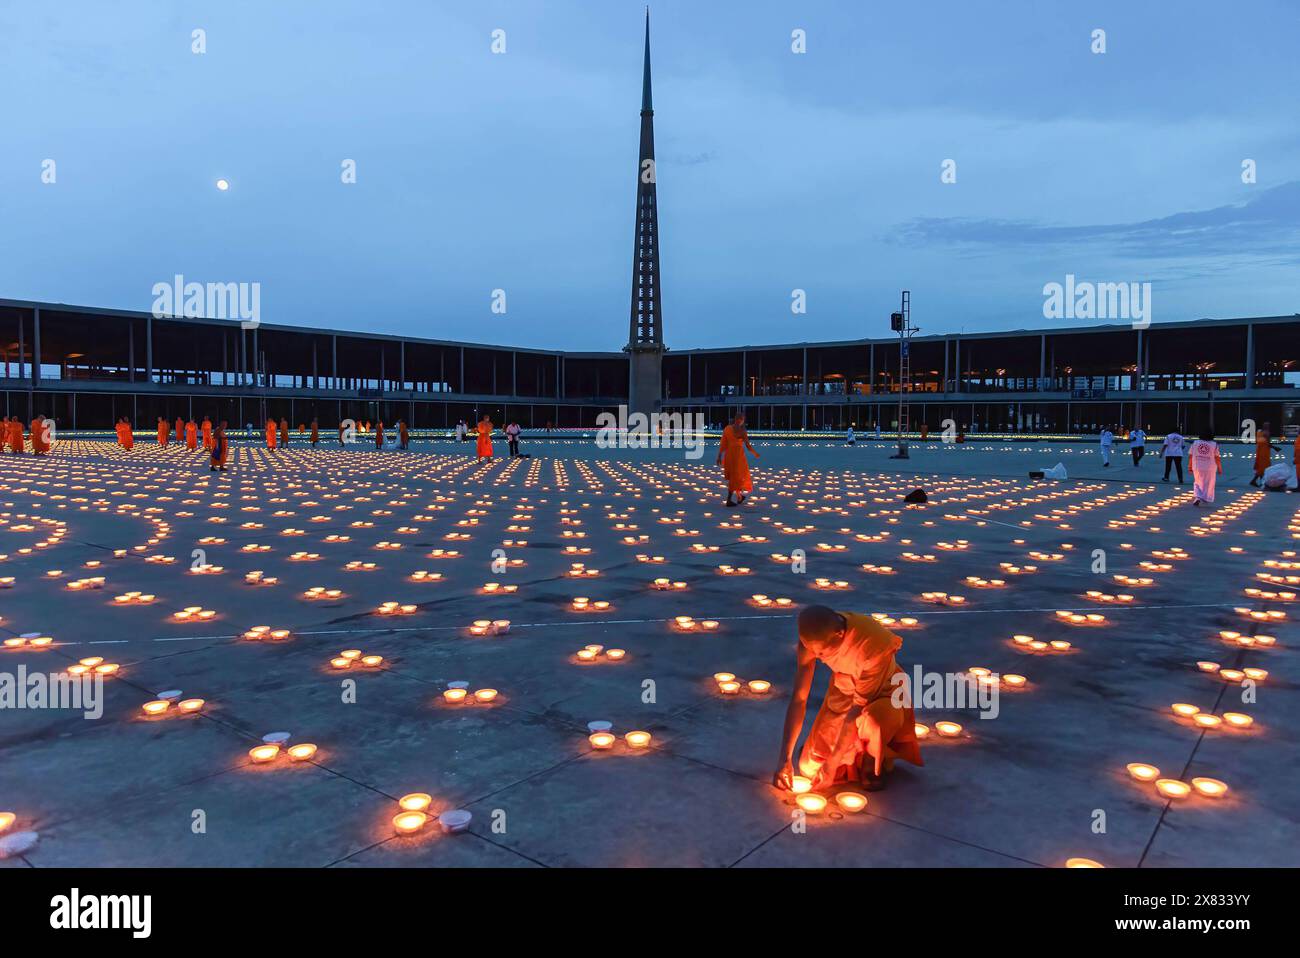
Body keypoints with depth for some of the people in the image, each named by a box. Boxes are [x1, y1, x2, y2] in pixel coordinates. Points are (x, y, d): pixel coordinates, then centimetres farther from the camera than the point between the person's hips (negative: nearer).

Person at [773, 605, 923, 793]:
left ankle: (873, 763, -4)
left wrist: (832, 763, -25)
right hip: (843, 691, 4)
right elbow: (798, 699, -21)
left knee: (873, 722, -40)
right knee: (810, 768, -7)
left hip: (881, 692, -4)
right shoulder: (812, 639, -25)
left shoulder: (873, 644, -38)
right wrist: (784, 758, -26)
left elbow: (859, 708, -30)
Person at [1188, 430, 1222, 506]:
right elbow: (1217, 458, -6)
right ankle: (1206, 499, 19)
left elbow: (1190, 456, 2)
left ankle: (1197, 497, -6)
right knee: (1209, 484, 14)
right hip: (1210, 468, -1)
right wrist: (1220, 469, 3)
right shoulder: (1214, 445, -6)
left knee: (1197, 483, 13)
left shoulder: (1195, 443, -1)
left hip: (1197, 467, 1)